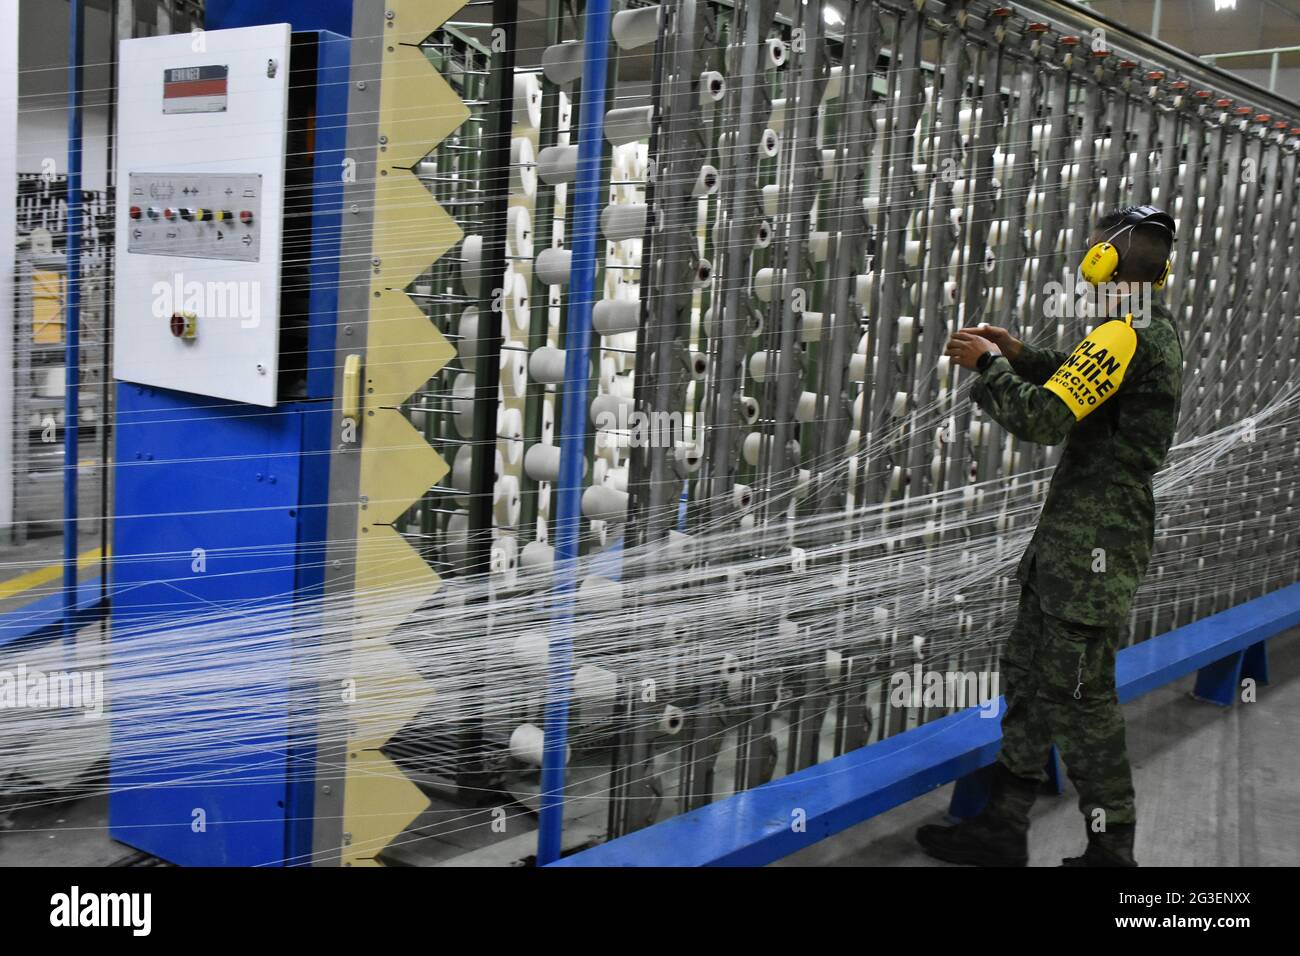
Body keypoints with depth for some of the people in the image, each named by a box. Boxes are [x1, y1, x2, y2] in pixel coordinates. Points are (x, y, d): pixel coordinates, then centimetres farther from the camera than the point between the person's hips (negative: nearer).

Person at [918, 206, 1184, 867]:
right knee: (1028, 671, 14)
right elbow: (1076, 382, 28)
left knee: (1078, 694, -3)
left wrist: (986, 364, -9)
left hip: (1095, 543, -10)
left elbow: (1042, 419, -24)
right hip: (1071, 537, 10)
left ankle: (1111, 849, 9)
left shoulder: (1127, 335, -18)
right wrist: (1018, 355, 15)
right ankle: (1003, 829, 23)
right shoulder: (1158, 331, 15)